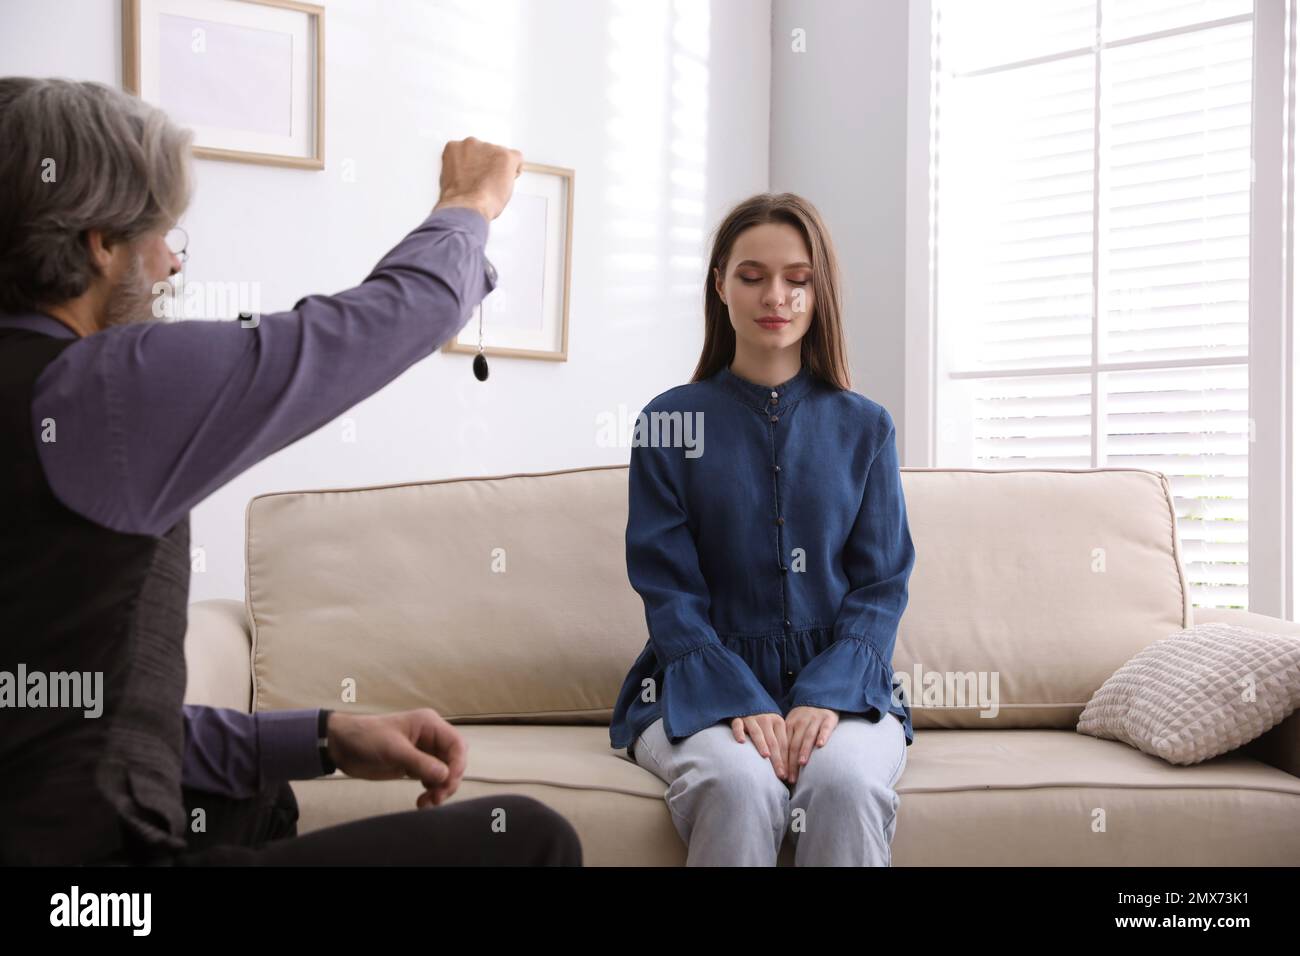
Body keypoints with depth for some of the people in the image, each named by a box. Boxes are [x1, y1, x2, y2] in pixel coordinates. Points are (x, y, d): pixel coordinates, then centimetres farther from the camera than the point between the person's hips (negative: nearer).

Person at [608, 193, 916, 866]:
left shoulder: (865, 427, 8)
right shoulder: (669, 422, 4)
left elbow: (883, 584, 4)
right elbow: (668, 588, -1)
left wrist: (824, 695, -14)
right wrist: (741, 701, -17)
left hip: (838, 683, 1)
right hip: (704, 684, -1)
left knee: (845, 784, -32)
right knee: (740, 786, -34)